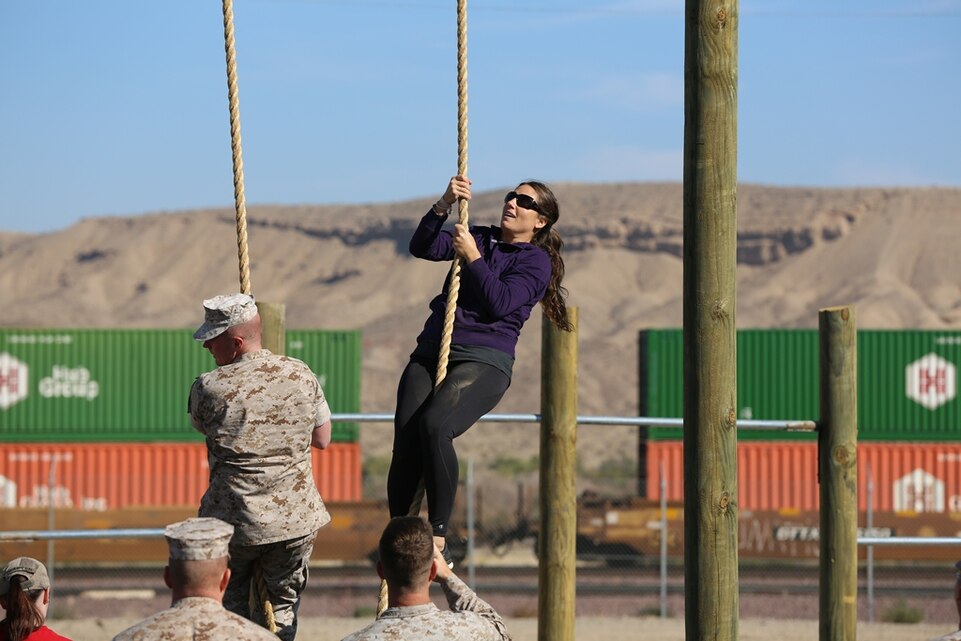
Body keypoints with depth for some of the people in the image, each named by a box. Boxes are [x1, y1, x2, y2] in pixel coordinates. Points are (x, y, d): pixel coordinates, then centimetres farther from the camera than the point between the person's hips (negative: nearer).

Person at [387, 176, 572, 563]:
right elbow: (422, 248, 7)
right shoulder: (480, 237, 21)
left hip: (483, 360, -5)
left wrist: (473, 258, -9)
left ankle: (438, 538, -27)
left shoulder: (536, 261, 6)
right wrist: (445, 205, -5)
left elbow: (499, 303, -10)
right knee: (405, 438, -16)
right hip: (431, 352, 5)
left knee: (434, 426, -32)